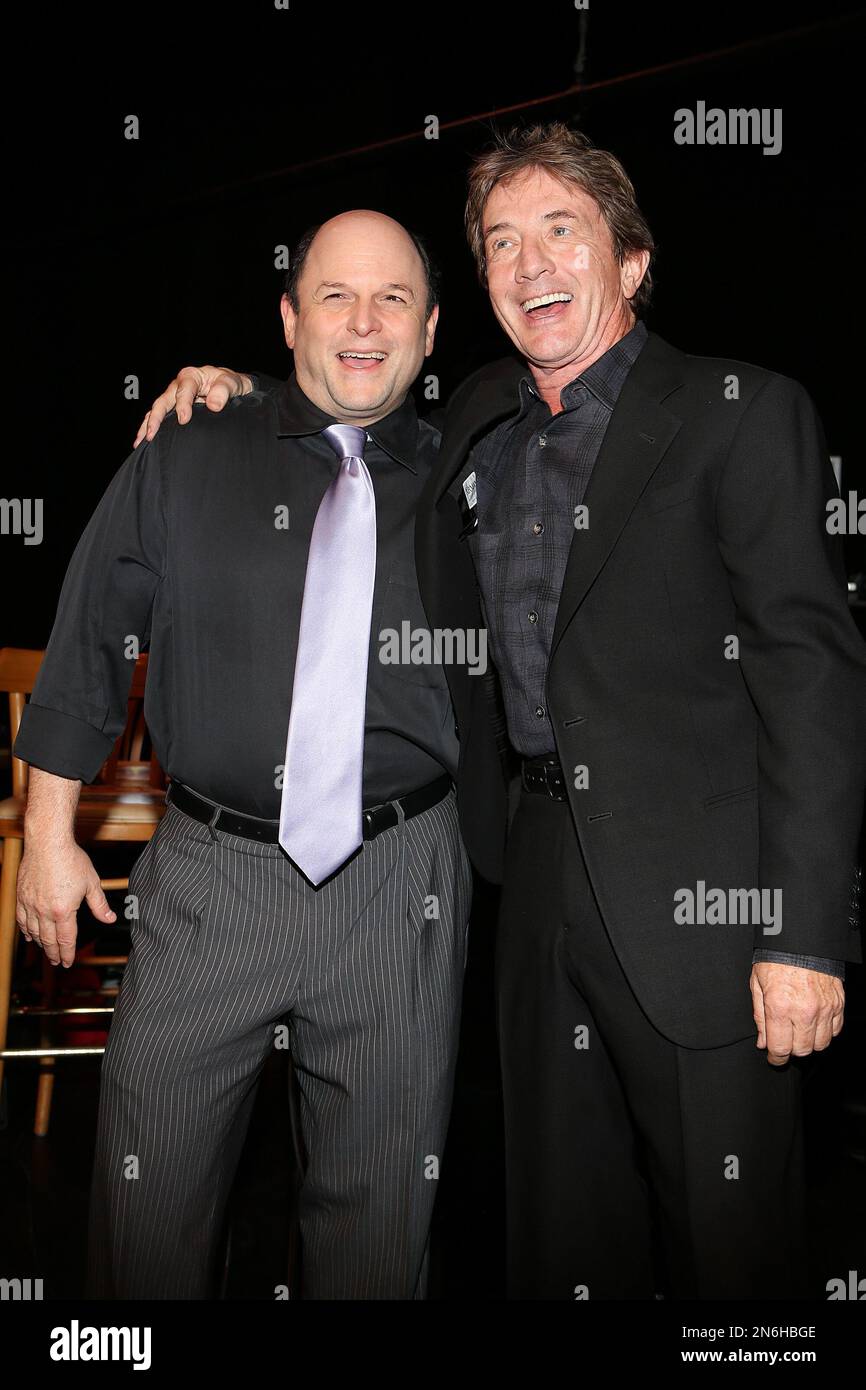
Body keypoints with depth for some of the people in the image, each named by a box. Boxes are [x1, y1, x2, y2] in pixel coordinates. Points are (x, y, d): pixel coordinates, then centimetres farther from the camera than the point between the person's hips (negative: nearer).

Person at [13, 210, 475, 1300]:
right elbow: (86, 649, 6)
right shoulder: (185, 462, 3)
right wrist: (49, 836, 4)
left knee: (378, 1204, 12)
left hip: (397, 884, 1)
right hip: (209, 878, 0)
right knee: (152, 1182, 8)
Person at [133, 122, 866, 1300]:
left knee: (728, 1245, 6)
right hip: (540, 872, 6)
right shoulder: (476, 422, 12)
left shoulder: (741, 414, -5)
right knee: (562, 1243, 17)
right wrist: (236, 396, 15)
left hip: (699, 893, -5)